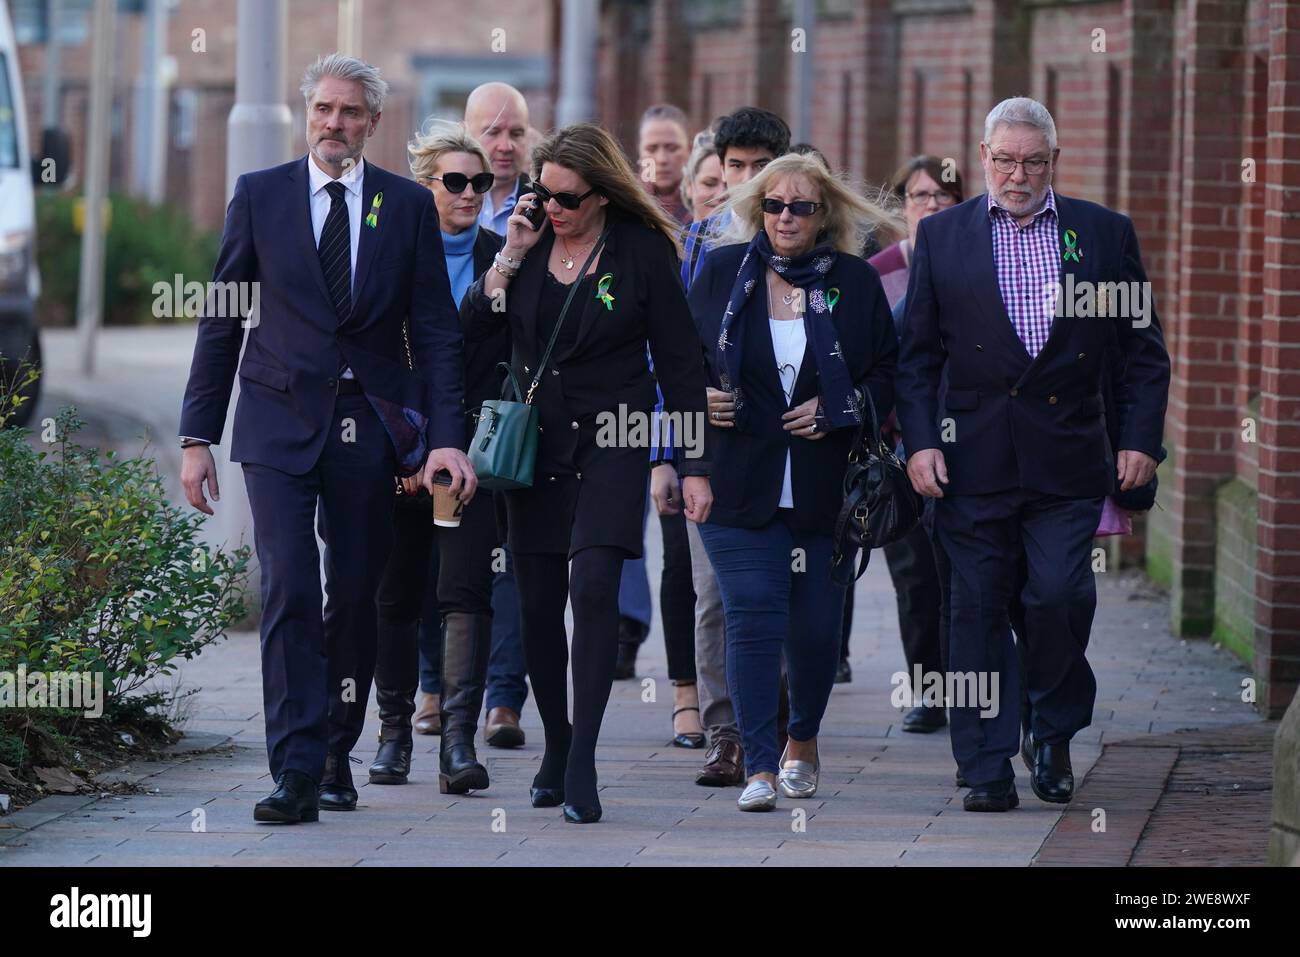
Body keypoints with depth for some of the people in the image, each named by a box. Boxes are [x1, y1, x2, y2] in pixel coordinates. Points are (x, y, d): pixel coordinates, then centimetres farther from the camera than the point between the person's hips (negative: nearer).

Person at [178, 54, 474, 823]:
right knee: (290, 591, -12)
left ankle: (336, 756, 21)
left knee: (357, 596, 6)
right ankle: (297, 773, -14)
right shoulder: (259, 196, 5)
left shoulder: (409, 206, 6)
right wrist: (198, 436, 3)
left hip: (369, 425, 1)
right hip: (281, 421, -1)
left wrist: (447, 437, -6)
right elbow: (221, 321, 7)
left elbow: (436, 329, 4)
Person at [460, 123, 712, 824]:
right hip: (534, 441, 4)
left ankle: (582, 765, -19)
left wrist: (694, 467, -4)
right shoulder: (529, 241, 4)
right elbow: (470, 329, 0)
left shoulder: (643, 250, -5)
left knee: (595, 583, -19)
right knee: (538, 602, 5)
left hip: (611, 440, -4)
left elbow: (679, 363, -2)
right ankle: (556, 747, 23)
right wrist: (510, 258, -10)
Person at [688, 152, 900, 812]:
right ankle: (759, 767, -10)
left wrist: (839, 411, -7)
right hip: (738, 481, -1)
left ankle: (803, 743, 31)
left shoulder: (855, 283, 5)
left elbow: (888, 374, 9)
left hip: (823, 485, 1)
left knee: (816, 625, 5)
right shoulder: (722, 273, 6)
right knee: (752, 619, -11)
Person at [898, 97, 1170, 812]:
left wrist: (1140, 438, 0)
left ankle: (1055, 735, 14)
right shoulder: (943, 236, 8)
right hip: (971, 461, 0)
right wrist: (920, 441, -2)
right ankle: (987, 766, 5)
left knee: (1060, 596, -9)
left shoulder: (1104, 234, 8)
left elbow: (1143, 348, 10)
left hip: (1067, 460, 0)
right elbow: (917, 352, 8)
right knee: (978, 610, 0)